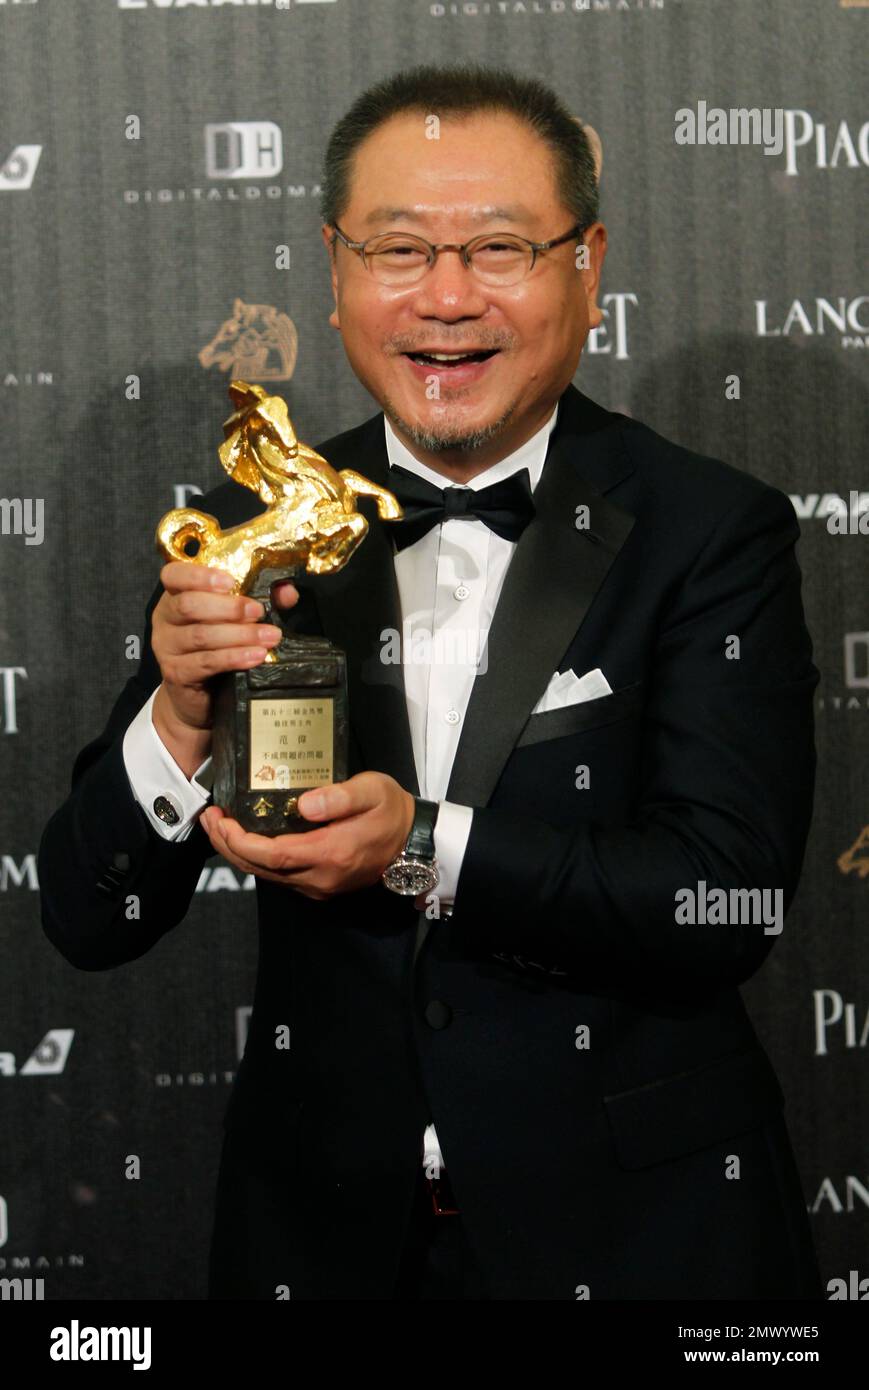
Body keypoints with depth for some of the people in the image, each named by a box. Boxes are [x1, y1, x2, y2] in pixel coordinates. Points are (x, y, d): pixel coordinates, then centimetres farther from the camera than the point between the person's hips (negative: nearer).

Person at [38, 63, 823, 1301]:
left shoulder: (713, 534, -8)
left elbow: (733, 905, -16)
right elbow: (89, 924, -2)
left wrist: (428, 850, -27)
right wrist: (179, 723, -21)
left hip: (634, 1237, -2)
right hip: (323, 1235, 3)